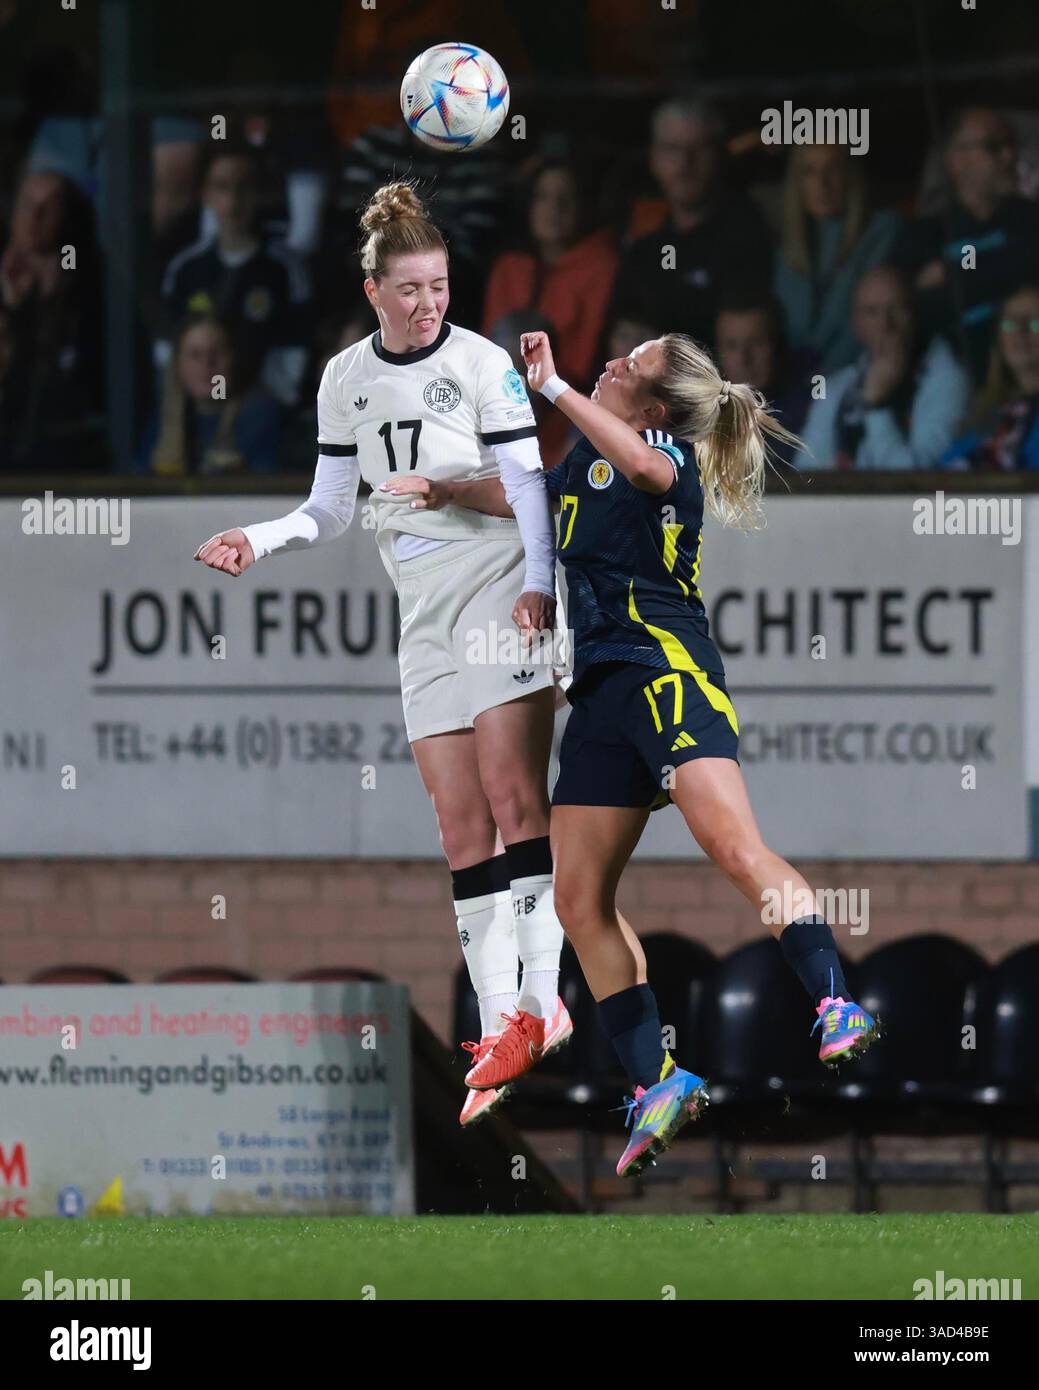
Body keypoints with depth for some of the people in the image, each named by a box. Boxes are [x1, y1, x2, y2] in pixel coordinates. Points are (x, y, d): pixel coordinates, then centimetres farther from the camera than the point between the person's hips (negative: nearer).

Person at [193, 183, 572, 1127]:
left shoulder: (480, 363, -5)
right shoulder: (347, 379, 10)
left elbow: (527, 482, -8)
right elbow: (332, 508, 16)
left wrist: (538, 586, -20)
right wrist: (258, 543, 0)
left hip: (502, 597, -5)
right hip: (427, 618, 5)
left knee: (513, 795, -15)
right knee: (461, 826, -1)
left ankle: (543, 998, -18)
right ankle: (499, 1031, -3)